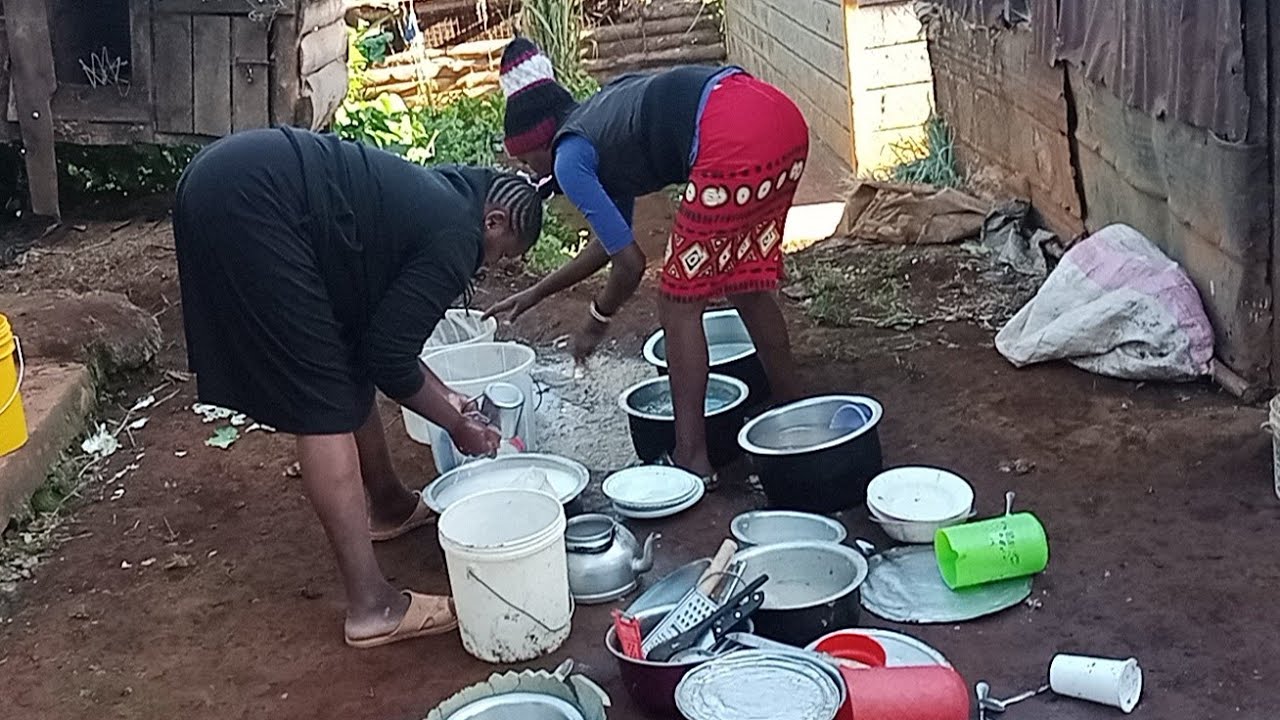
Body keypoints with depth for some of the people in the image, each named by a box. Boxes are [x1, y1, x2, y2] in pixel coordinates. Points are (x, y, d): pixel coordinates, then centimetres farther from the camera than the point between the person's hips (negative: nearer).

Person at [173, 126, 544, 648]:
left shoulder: (434, 196, 21)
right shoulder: (455, 239, -6)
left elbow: (380, 330, 30)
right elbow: (389, 360, -4)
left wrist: (440, 395, 35)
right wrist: (458, 426, 11)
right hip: (250, 201, -11)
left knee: (347, 372, 23)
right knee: (324, 407, -7)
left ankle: (389, 506, 42)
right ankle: (372, 607, -3)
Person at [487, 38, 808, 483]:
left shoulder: (569, 159, 6)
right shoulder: (601, 120, 31)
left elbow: (630, 263, 5)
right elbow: (612, 241, 39)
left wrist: (596, 320, 23)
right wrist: (535, 294, 46)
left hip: (734, 139, -9)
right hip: (782, 116, 9)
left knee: (680, 305, 5)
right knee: (747, 287, 24)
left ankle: (692, 459, 7)